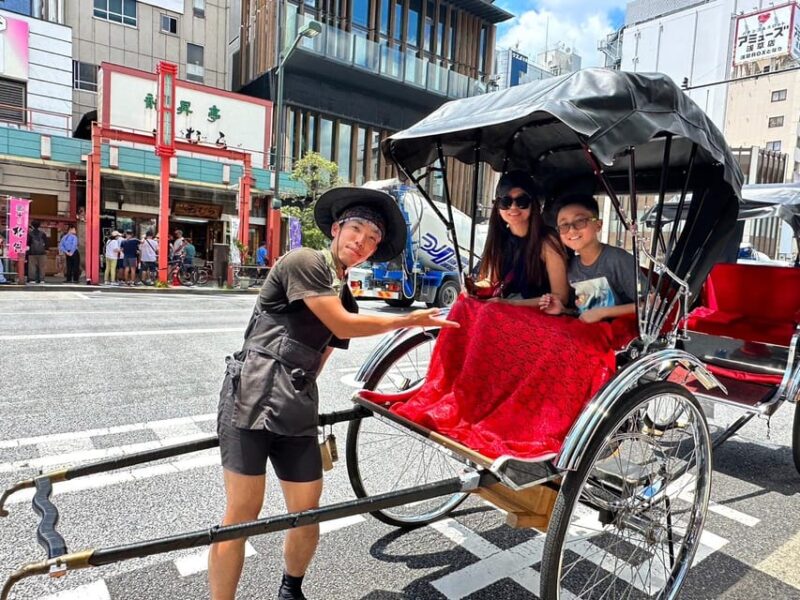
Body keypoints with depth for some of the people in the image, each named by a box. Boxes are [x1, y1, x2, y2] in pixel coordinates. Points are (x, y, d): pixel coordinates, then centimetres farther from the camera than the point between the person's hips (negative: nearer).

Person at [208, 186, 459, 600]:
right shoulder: (302, 262, -7)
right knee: (242, 513, -3)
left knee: (307, 515, 10)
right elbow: (342, 324, -11)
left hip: (296, 413, 7)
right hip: (250, 399, -7)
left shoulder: (345, 299, 16)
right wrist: (409, 320, -3)